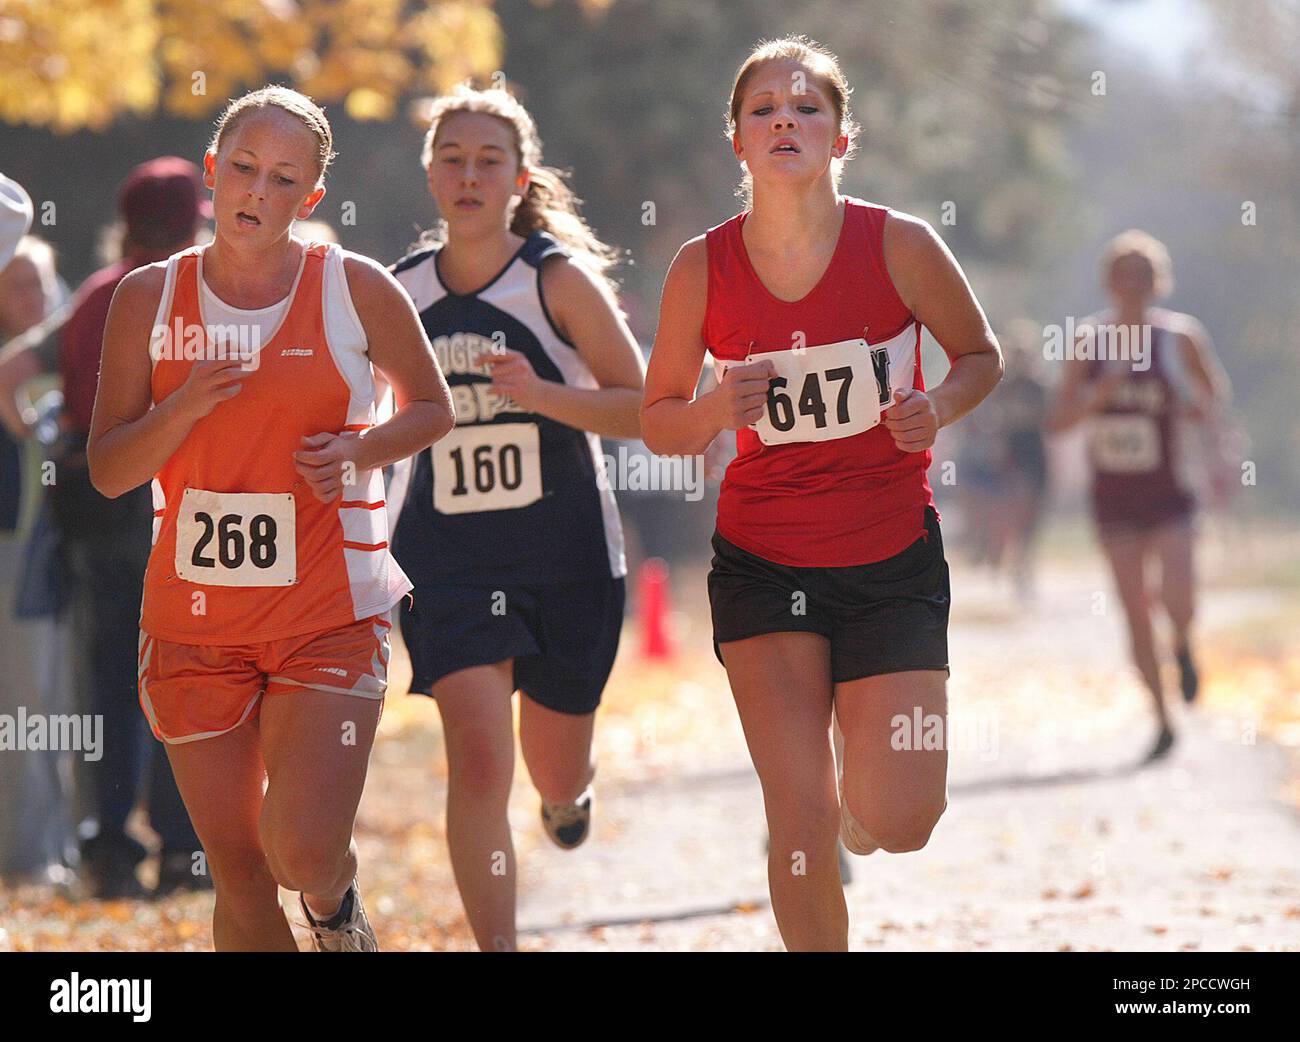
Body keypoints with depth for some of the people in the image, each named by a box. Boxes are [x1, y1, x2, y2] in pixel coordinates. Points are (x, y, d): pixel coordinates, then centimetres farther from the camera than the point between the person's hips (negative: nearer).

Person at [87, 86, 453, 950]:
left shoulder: (355, 288, -3)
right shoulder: (150, 297, 1)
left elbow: (432, 408, 11)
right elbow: (107, 471, 1)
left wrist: (359, 451, -9)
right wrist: (185, 407, -17)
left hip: (330, 615, -2)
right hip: (193, 616, 2)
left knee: (305, 852, -15)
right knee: (239, 878, 3)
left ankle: (337, 905, 21)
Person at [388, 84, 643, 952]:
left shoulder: (560, 278, -9)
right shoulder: (399, 292, 1)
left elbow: (644, 409, -11)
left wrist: (542, 393, -25)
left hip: (567, 553, -1)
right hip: (447, 554, 1)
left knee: (555, 772, 15)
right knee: (477, 757, -18)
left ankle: (569, 789, 54)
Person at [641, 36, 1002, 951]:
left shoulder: (899, 246, -10)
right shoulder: (704, 269, -7)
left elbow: (982, 356, 6)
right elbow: (658, 422, 5)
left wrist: (938, 408, -15)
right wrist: (717, 411, -17)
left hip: (894, 559, 0)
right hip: (763, 561, 0)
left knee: (897, 823, -6)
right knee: (799, 825, -8)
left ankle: (857, 795, 32)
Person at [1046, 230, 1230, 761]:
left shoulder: (1180, 336, -5)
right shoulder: (1090, 339, 0)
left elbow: (1218, 390, 11)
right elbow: (1057, 419, -2)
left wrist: (1207, 411, -10)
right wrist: (1100, 394, -19)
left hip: (1170, 493, -2)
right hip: (1114, 496, 2)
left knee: (1179, 601, -18)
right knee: (1136, 614, 2)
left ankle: (1183, 647, 20)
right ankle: (1162, 722, 16)